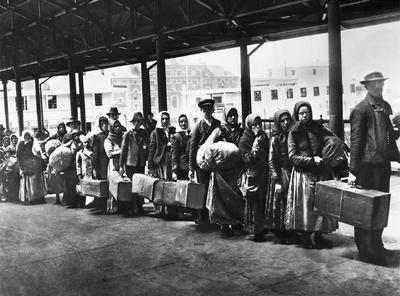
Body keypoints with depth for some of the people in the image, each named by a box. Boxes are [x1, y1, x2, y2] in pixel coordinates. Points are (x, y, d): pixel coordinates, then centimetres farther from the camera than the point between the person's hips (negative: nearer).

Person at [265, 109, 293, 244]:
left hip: (292, 173, 5)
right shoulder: (275, 139, -5)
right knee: (279, 202, -1)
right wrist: (276, 180, -13)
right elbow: (271, 161, -7)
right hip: (280, 174, -5)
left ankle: (290, 231, 19)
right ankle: (281, 234, 8)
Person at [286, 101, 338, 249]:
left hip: (321, 173, 3)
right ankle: (306, 237, 9)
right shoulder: (294, 133, 0)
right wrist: (312, 160, -14)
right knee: (305, 205, -3)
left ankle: (318, 235, 15)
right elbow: (293, 157, -6)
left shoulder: (319, 129, 7)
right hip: (303, 174, -3)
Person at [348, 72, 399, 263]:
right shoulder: (361, 109, -8)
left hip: (384, 163, 8)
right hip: (368, 165, -8)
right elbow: (356, 140, -13)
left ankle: (376, 246, 30)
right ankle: (366, 251, 13)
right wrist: (353, 171, -16)